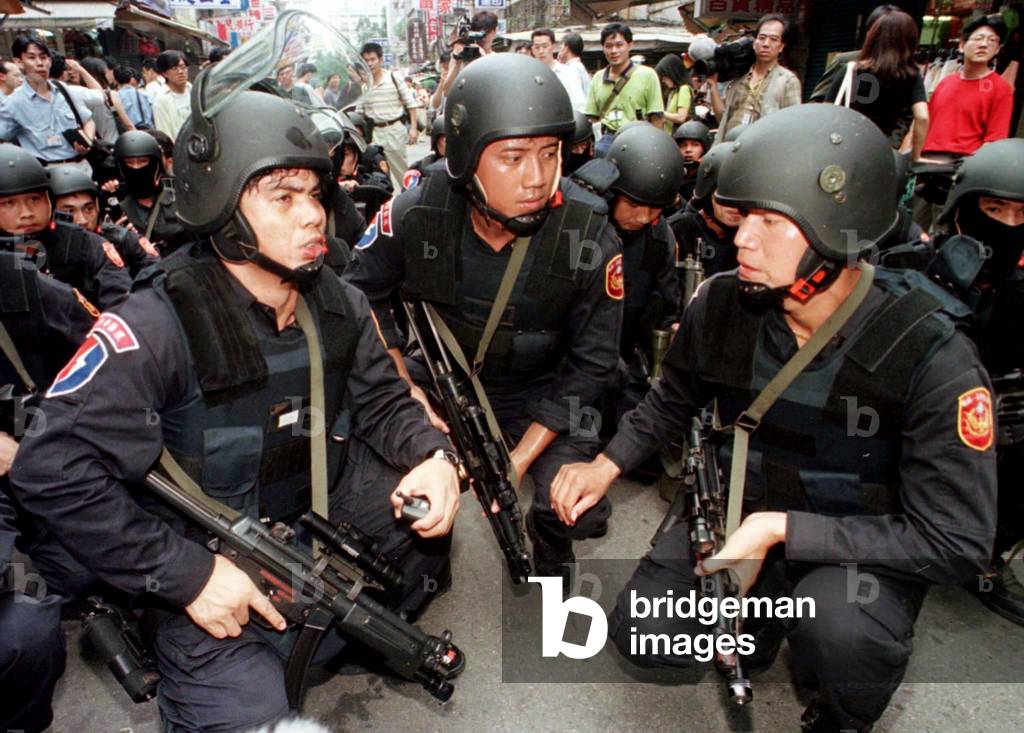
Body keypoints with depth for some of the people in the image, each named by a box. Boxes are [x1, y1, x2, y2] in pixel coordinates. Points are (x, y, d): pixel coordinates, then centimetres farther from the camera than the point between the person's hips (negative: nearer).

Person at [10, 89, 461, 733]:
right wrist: (188, 574, -23)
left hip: (324, 517, 6)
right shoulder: (158, 327, -22)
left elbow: (383, 401, 7)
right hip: (211, 565, -6)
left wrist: (432, 456, -15)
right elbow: (53, 468, -23)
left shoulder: (338, 306, -3)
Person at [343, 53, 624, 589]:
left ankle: (548, 550, 19)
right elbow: (364, 293, -3)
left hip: (539, 393, -1)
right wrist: (404, 389, -10)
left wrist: (519, 459, -20)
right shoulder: (418, 213, -21)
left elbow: (591, 363, -15)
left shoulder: (591, 238, -24)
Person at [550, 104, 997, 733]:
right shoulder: (723, 305, -13)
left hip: (866, 546, -3)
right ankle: (771, 614, 21)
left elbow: (957, 544, -24)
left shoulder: (933, 357, -26)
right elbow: (673, 401, 8)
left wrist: (780, 529, -31)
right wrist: (607, 465, -6)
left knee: (838, 633, -34)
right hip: (744, 513, 4)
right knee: (641, 634, -7)